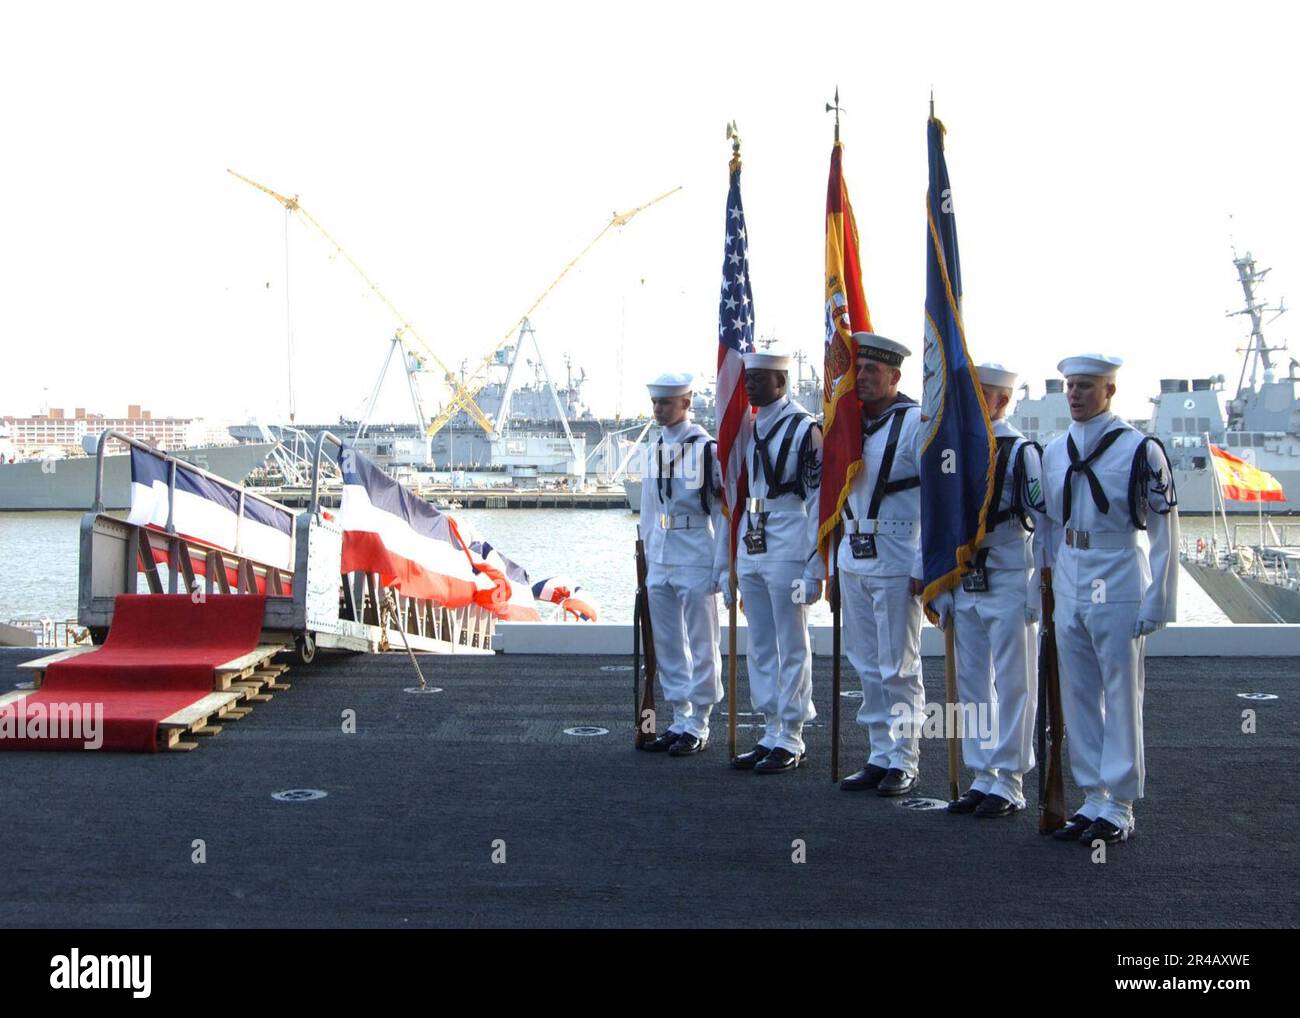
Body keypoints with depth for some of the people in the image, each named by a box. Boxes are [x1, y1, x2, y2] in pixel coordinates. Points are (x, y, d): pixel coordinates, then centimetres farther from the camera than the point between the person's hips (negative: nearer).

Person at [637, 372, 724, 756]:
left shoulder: (707, 447, -8)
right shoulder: (654, 450, 12)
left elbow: (722, 508, -8)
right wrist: (646, 554, 18)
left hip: (695, 557, -7)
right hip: (659, 557, 7)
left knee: (701, 645, 1)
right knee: (667, 645, 12)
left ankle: (698, 726, 8)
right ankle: (680, 721, 22)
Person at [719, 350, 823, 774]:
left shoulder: (805, 428, -8)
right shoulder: (747, 429, 15)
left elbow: (819, 500, -10)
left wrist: (815, 567, -13)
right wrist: (727, 563, 16)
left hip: (787, 551, -8)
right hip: (749, 548, 8)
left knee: (792, 647, 0)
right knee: (760, 648, 12)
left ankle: (791, 741, 7)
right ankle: (772, 734, 20)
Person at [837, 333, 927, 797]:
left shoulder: (915, 423, -8)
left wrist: (923, 567, -14)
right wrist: (831, 562, 14)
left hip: (896, 564, -7)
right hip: (853, 561, 7)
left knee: (898, 668, -1)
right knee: (867, 666, 11)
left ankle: (903, 763, 7)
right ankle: (879, 757, 19)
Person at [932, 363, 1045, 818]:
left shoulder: (1021, 452, -8)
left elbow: (1044, 525, -9)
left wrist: (1040, 593, -12)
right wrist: (942, 592, 13)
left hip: (1009, 584, -6)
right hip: (965, 585, 7)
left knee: (1012, 685, 1)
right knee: (972, 686, 10)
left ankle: (1009, 784, 7)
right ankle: (982, 777, 19)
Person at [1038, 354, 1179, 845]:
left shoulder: (1140, 450, -7)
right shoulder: (1054, 451, 10)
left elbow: (1164, 534, -7)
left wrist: (1157, 603, -10)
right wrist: (1047, 584, 13)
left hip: (1118, 588, -6)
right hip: (1069, 590, 6)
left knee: (1121, 697, 0)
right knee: (1078, 698, 10)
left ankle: (1119, 808, 8)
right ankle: (1093, 799, 20)